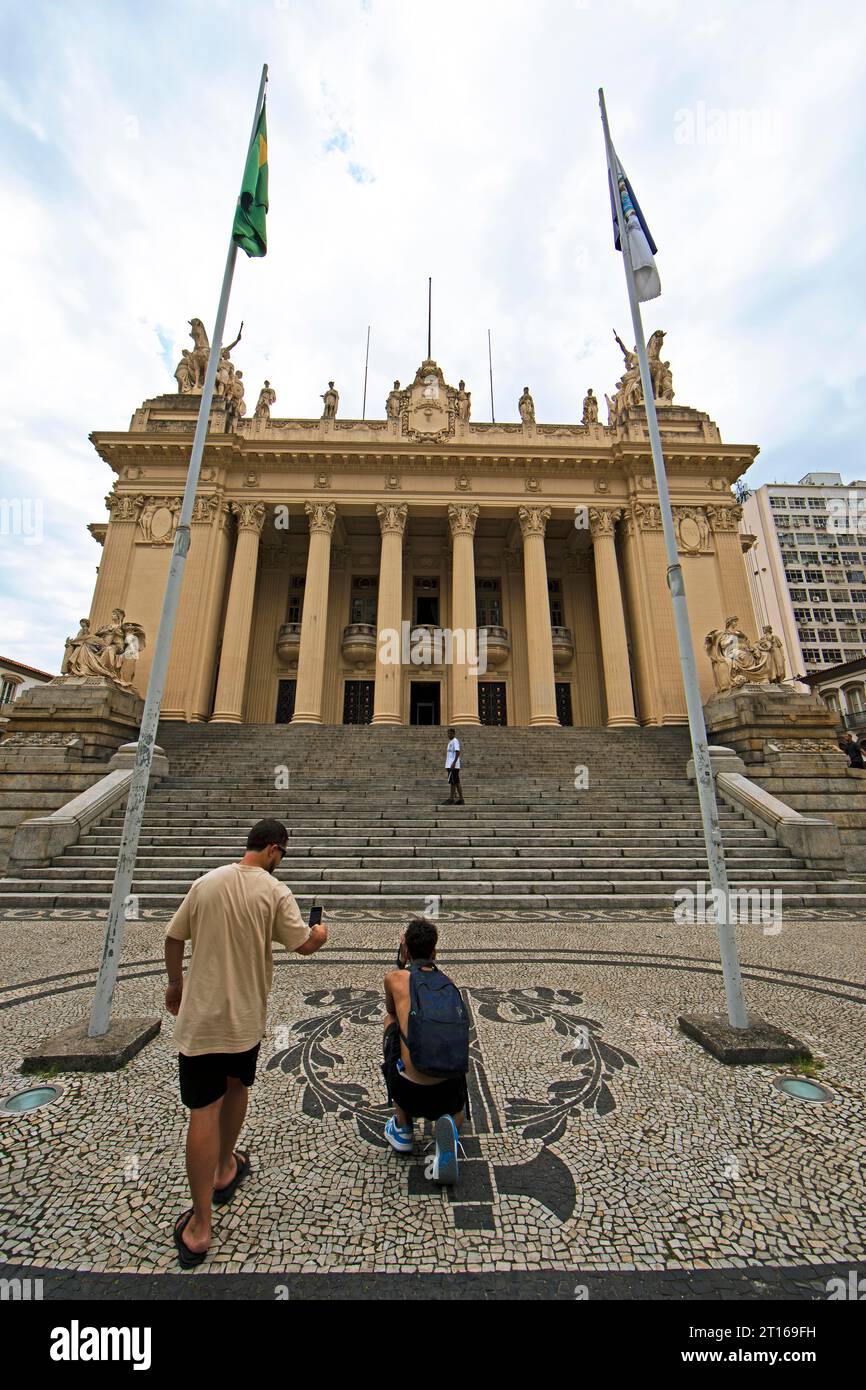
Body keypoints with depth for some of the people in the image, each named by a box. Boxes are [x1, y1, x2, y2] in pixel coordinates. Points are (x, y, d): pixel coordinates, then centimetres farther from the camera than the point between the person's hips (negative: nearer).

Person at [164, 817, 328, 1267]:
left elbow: (173, 938, 5)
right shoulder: (275, 892, -17)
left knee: (204, 1111, 9)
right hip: (245, 1016, -1)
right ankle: (225, 1171, 47)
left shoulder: (206, 882, -6)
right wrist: (321, 933, 8)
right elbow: (304, 945, -14)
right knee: (236, 1087, 26)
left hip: (199, 1015, 1)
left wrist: (175, 984, 21)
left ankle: (199, 1227, 18)